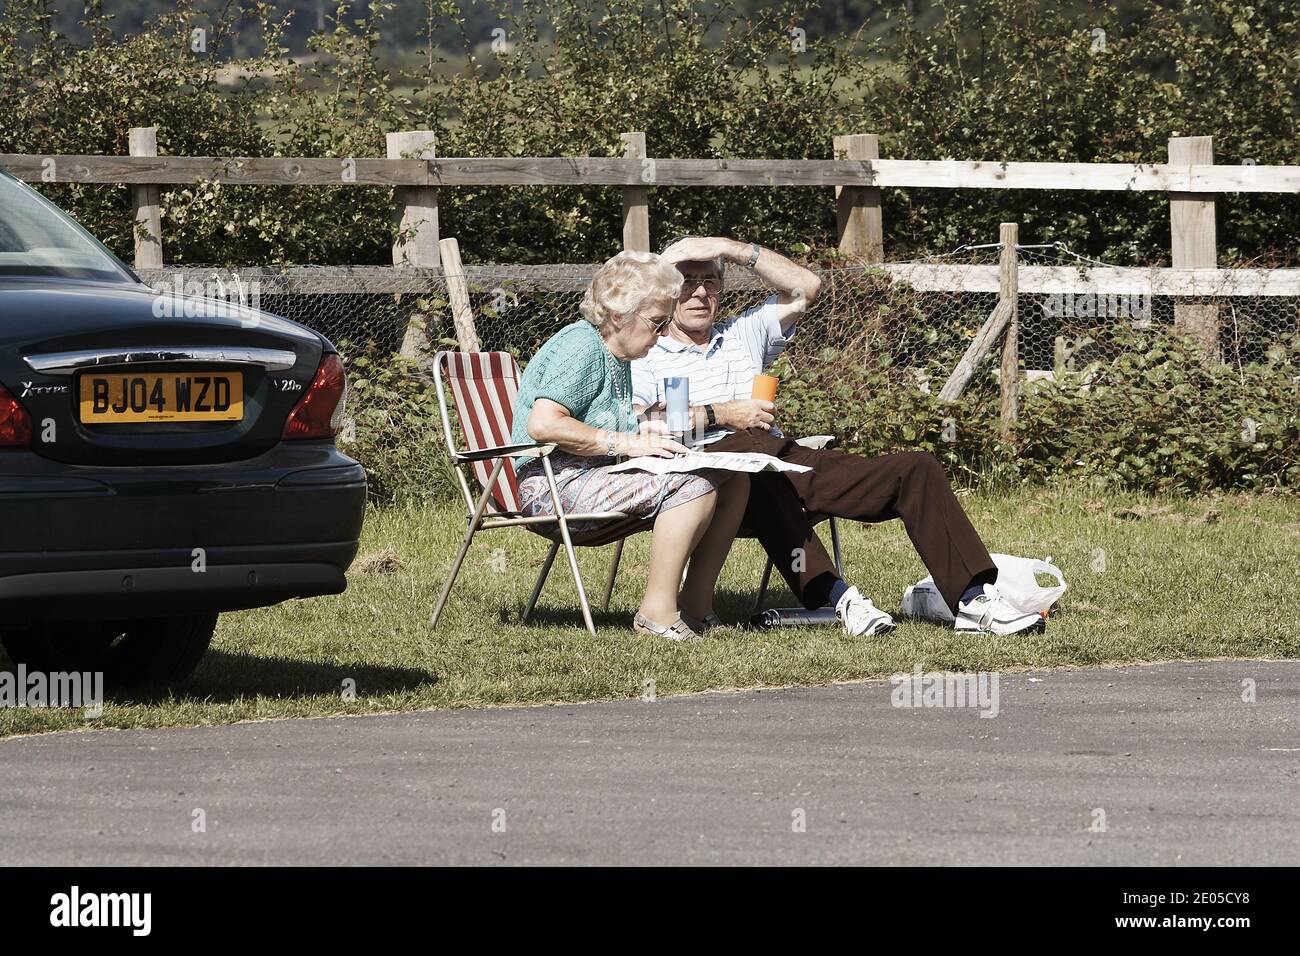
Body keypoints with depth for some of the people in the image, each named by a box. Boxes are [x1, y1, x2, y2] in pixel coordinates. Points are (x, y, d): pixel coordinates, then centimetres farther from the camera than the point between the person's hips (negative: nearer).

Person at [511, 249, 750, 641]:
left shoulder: (617, 354, 19)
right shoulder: (581, 346, -13)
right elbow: (543, 424, -25)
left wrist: (643, 431, 9)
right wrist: (627, 442, -24)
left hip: (598, 476, 10)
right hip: (554, 483, -10)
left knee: (733, 479, 0)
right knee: (695, 483, -28)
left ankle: (695, 602, -3)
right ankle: (657, 611, -27)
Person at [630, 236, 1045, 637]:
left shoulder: (743, 335, 31)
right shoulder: (644, 358, 15)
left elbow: (805, 287, 19)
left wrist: (730, 248, 15)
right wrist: (719, 415, -8)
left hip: (782, 472, 6)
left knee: (916, 468, -10)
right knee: (747, 447, -44)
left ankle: (974, 599, -21)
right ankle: (834, 594, -50)